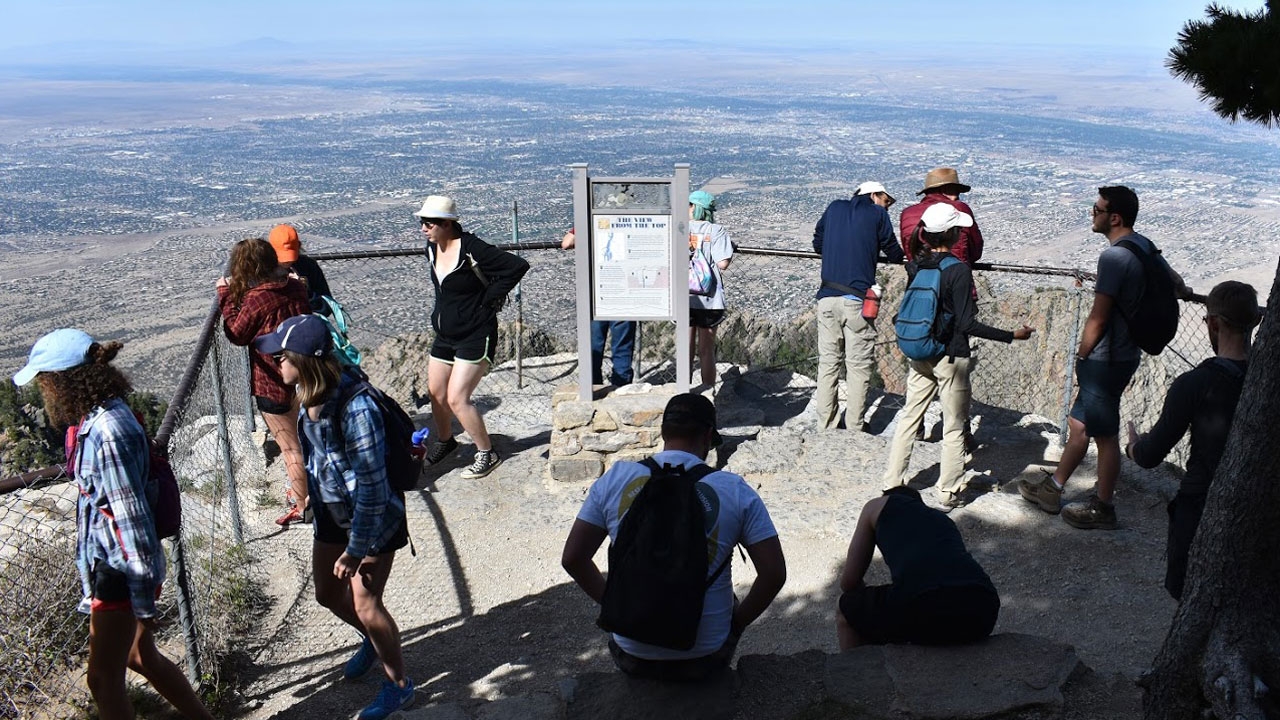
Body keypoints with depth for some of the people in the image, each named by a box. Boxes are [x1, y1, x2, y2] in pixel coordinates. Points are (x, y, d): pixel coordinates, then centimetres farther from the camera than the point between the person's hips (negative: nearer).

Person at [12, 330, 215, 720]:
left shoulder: (108, 431, -26)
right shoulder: (94, 419, 4)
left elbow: (132, 516, -25)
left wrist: (143, 601, -21)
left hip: (122, 571, -10)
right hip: (108, 562, 10)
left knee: (103, 678, 6)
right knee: (141, 657, 22)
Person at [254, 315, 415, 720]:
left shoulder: (355, 408, -34)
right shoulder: (312, 394, -9)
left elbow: (371, 488, -29)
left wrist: (356, 549, -22)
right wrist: (313, 504, 20)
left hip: (374, 517, -8)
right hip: (332, 511, 8)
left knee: (365, 605, 0)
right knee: (328, 594, 20)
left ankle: (399, 685, 22)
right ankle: (372, 640, 48)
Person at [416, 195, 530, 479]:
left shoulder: (472, 250, -22)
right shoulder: (432, 249, 3)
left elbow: (518, 265, -24)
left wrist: (488, 298, -18)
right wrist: (442, 311, 11)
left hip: (475, 336, -8)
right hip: (444, 335, 8)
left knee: (457, 399, -11)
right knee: (436, 394, 15)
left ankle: (487, 453, 6)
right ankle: (444, 441, 41)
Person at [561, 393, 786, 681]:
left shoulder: (615, 479, -6)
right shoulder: (735, 490, -10)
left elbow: (572, 559, -2)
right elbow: (774, 574, -10)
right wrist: (735, 623, 4)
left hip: (633, 658, 1)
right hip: (705, 659, -1)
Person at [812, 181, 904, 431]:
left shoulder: (834, 208, 15)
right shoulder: (877, 214, 3)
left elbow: (817, 245, 22)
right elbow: (894, 254, 8)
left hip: (827, 298, 4)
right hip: (857, 300, -4)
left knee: (828, 363, 10)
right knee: (859, 367, 3)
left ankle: (826, 427, 13)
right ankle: (854, 428, 6)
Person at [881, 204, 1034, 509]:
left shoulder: (914, 266, 0)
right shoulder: (959, 270, -17)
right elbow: (967, 324, -19)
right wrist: (1012, 335, -13)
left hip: (919, 355, 6)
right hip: (951, 357, -6)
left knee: (909, 417, 15)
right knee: (954, 426, 7)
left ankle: (892, 482, 20)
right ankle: (948, 492, 13)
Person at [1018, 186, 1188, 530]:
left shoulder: (1114, 256, -23)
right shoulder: (1146, 247, 6)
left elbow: (1097, 318, -20)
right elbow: (1176, 282, 21)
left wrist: (1081, 357, -8)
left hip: (1105, 359, -10)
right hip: (1126, 352, 10)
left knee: (1105, 435, 4)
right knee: (1079, 423, 18)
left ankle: (1102, 508, 17)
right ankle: (1052, 489, 30)